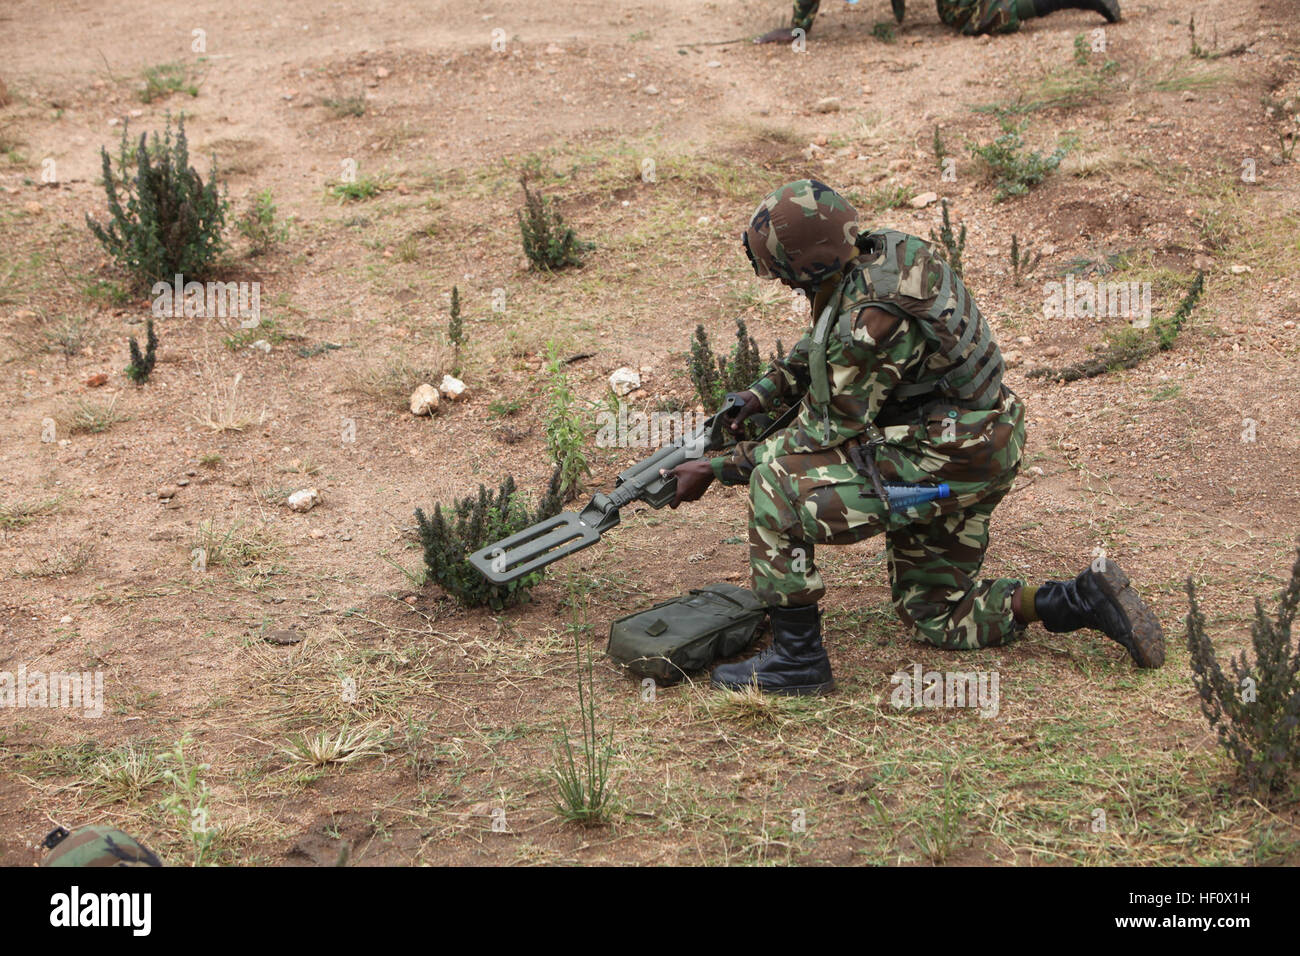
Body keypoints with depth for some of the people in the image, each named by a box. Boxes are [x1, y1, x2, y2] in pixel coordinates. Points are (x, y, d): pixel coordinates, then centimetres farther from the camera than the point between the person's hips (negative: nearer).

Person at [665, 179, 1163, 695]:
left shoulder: (869, 322, -28)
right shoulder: (883, 251, -1)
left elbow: (823, 435, -18)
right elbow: (820, 343, 20)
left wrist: (720, 467, -13)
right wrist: (765, 390, 8)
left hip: (942, 467, -10)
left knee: (776, 483, -14)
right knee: (933, 612, 21)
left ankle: (797, 658, -7)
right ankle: (1086, 599, 12)